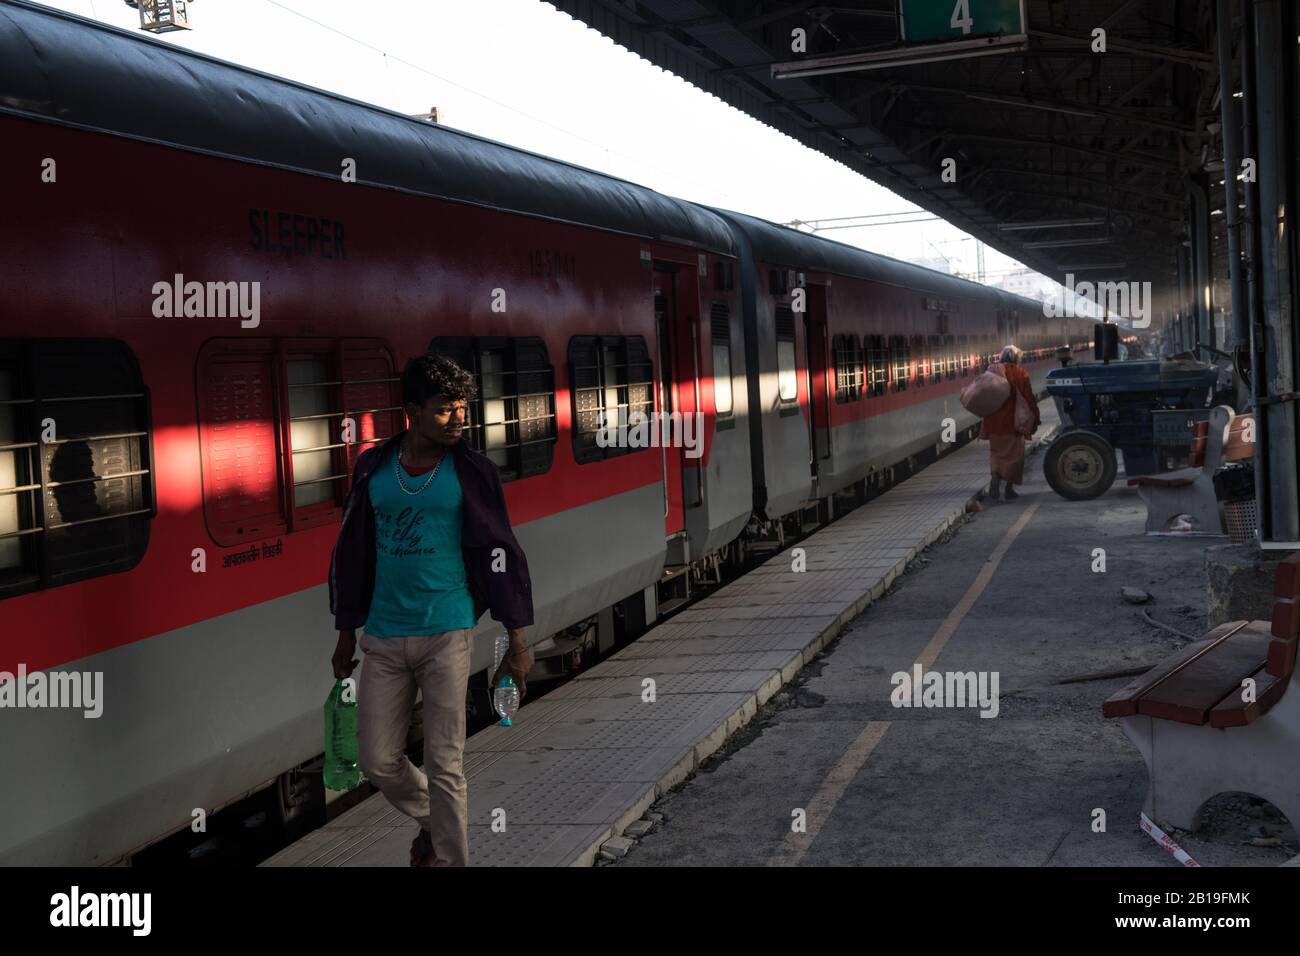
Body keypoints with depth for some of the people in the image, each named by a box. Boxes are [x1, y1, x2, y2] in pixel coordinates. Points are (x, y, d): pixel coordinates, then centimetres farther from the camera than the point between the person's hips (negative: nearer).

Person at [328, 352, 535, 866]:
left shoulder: (470, 471, -4)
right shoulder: (373, 468, 4)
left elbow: (501, 553, -2)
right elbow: (352, 553, 12)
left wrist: (517, 640, -5)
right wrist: (346, 635, 14)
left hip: (446, 633, -3)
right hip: (383, 637, 3)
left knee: (444, 764, -2)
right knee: (376, 758, 7)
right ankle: (431, 819, 35)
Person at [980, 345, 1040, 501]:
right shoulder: (1020, 374, -7)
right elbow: (1029, 398, -6)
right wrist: (1035, 417, 2)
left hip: (994, 420, 2)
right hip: (1014, 421, -2)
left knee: (997, 452, 14)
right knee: (1013, 454, 10)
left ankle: (995, 480, -9)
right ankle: (1009, 490, 10)